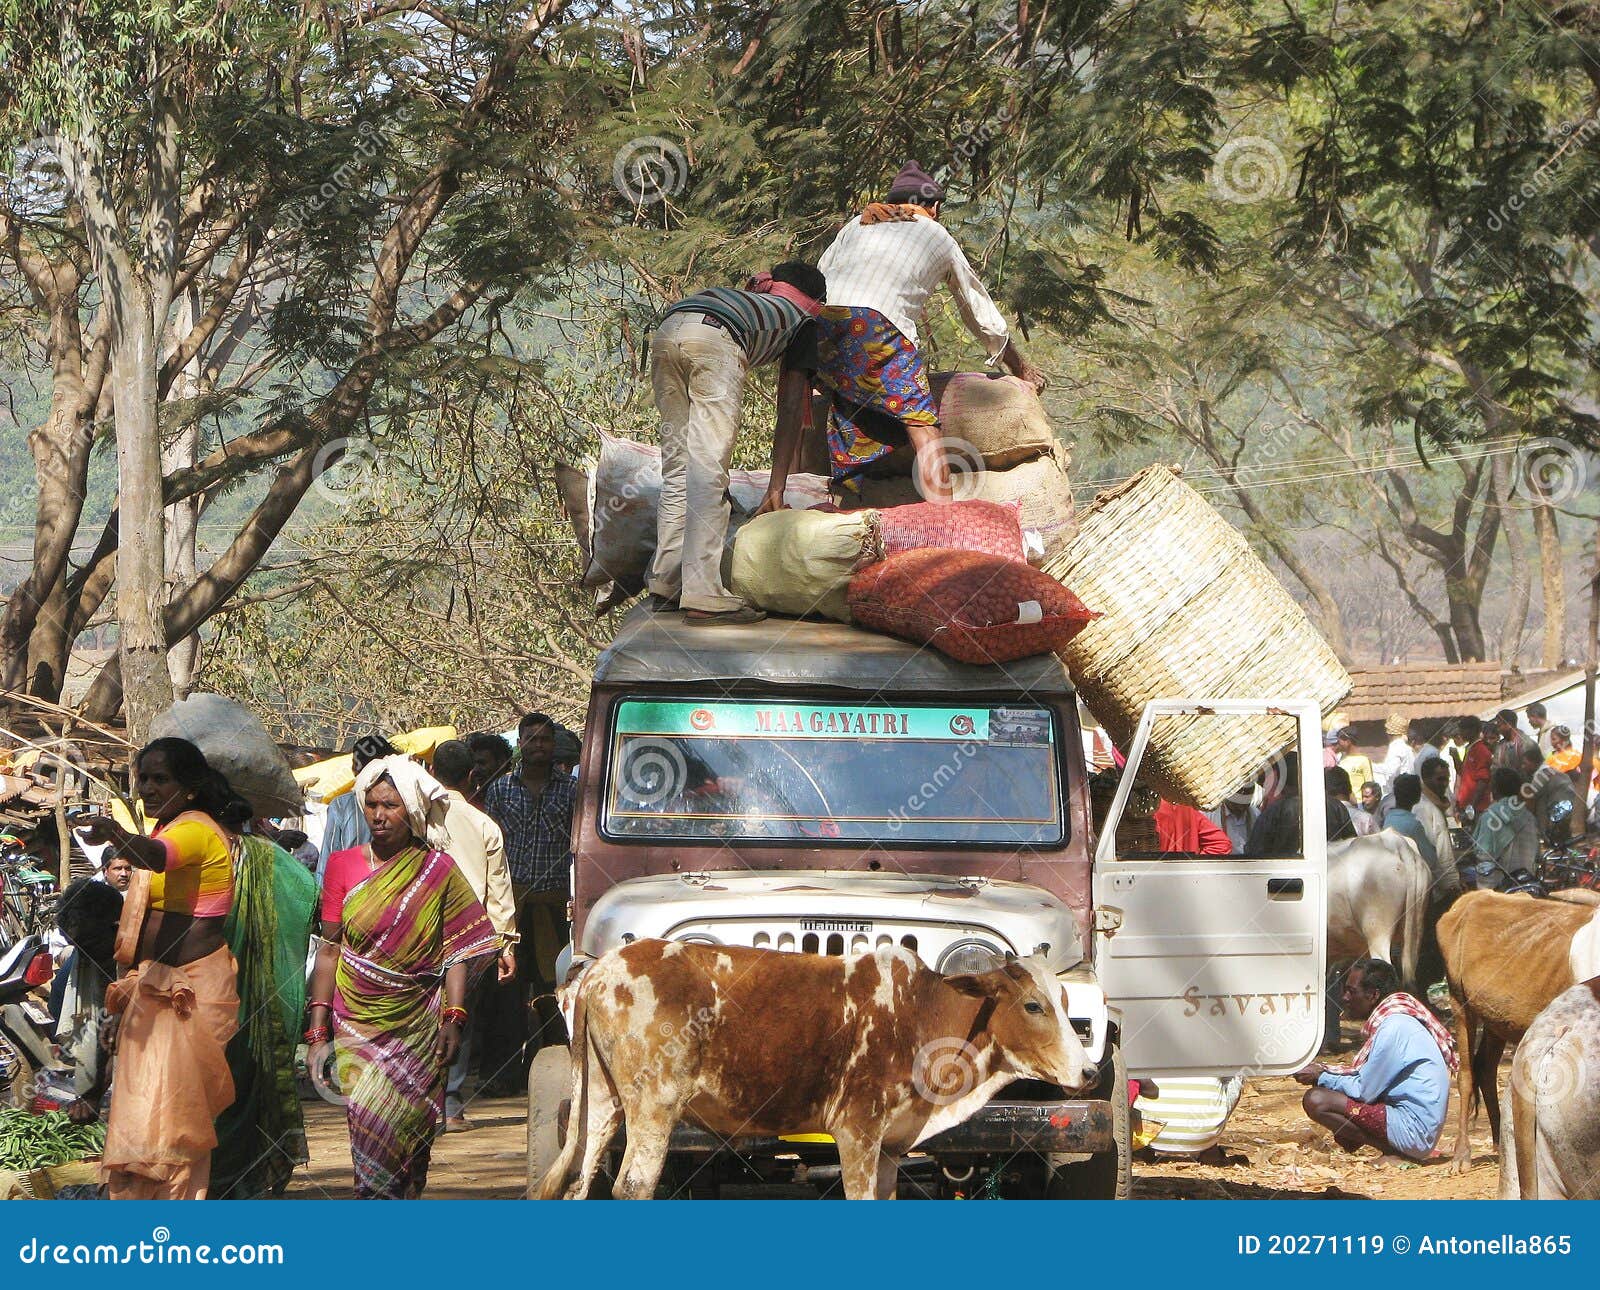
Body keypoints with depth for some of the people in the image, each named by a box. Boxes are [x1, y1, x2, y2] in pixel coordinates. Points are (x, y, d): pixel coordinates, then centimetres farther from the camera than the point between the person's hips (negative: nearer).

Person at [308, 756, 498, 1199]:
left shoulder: (439, 872, 2)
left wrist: (453, 1018, -9)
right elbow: (329, 949, 5)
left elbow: (457, 952, 2)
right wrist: (317, 1030, 0)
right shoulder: (344, 866, 5)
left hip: (418, 1027, -1)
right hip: (357, 1025, 1)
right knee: (368, 1122, -8)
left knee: (402, 1125, -8)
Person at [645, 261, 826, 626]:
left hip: (665, 334, 6)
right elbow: (791, 407, 23)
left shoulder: (748, 297, 44)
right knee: (708, 471, -6)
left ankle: (665, 585, 14)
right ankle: (703, 596, -11)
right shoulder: (805, 320, 30)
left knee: (677, 469, 14)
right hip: (715, 339, -6)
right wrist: (776, 489, 23)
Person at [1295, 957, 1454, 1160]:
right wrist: (1324, 1071, 7)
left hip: (1414, 1130, -10)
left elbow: (1364, 1090, -14)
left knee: (1317, 1100, -17)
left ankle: (1394, 1153, -9)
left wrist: (1321, 1077, -1)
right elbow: (1366, 1077, 18)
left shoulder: (1394, 1027, -17)